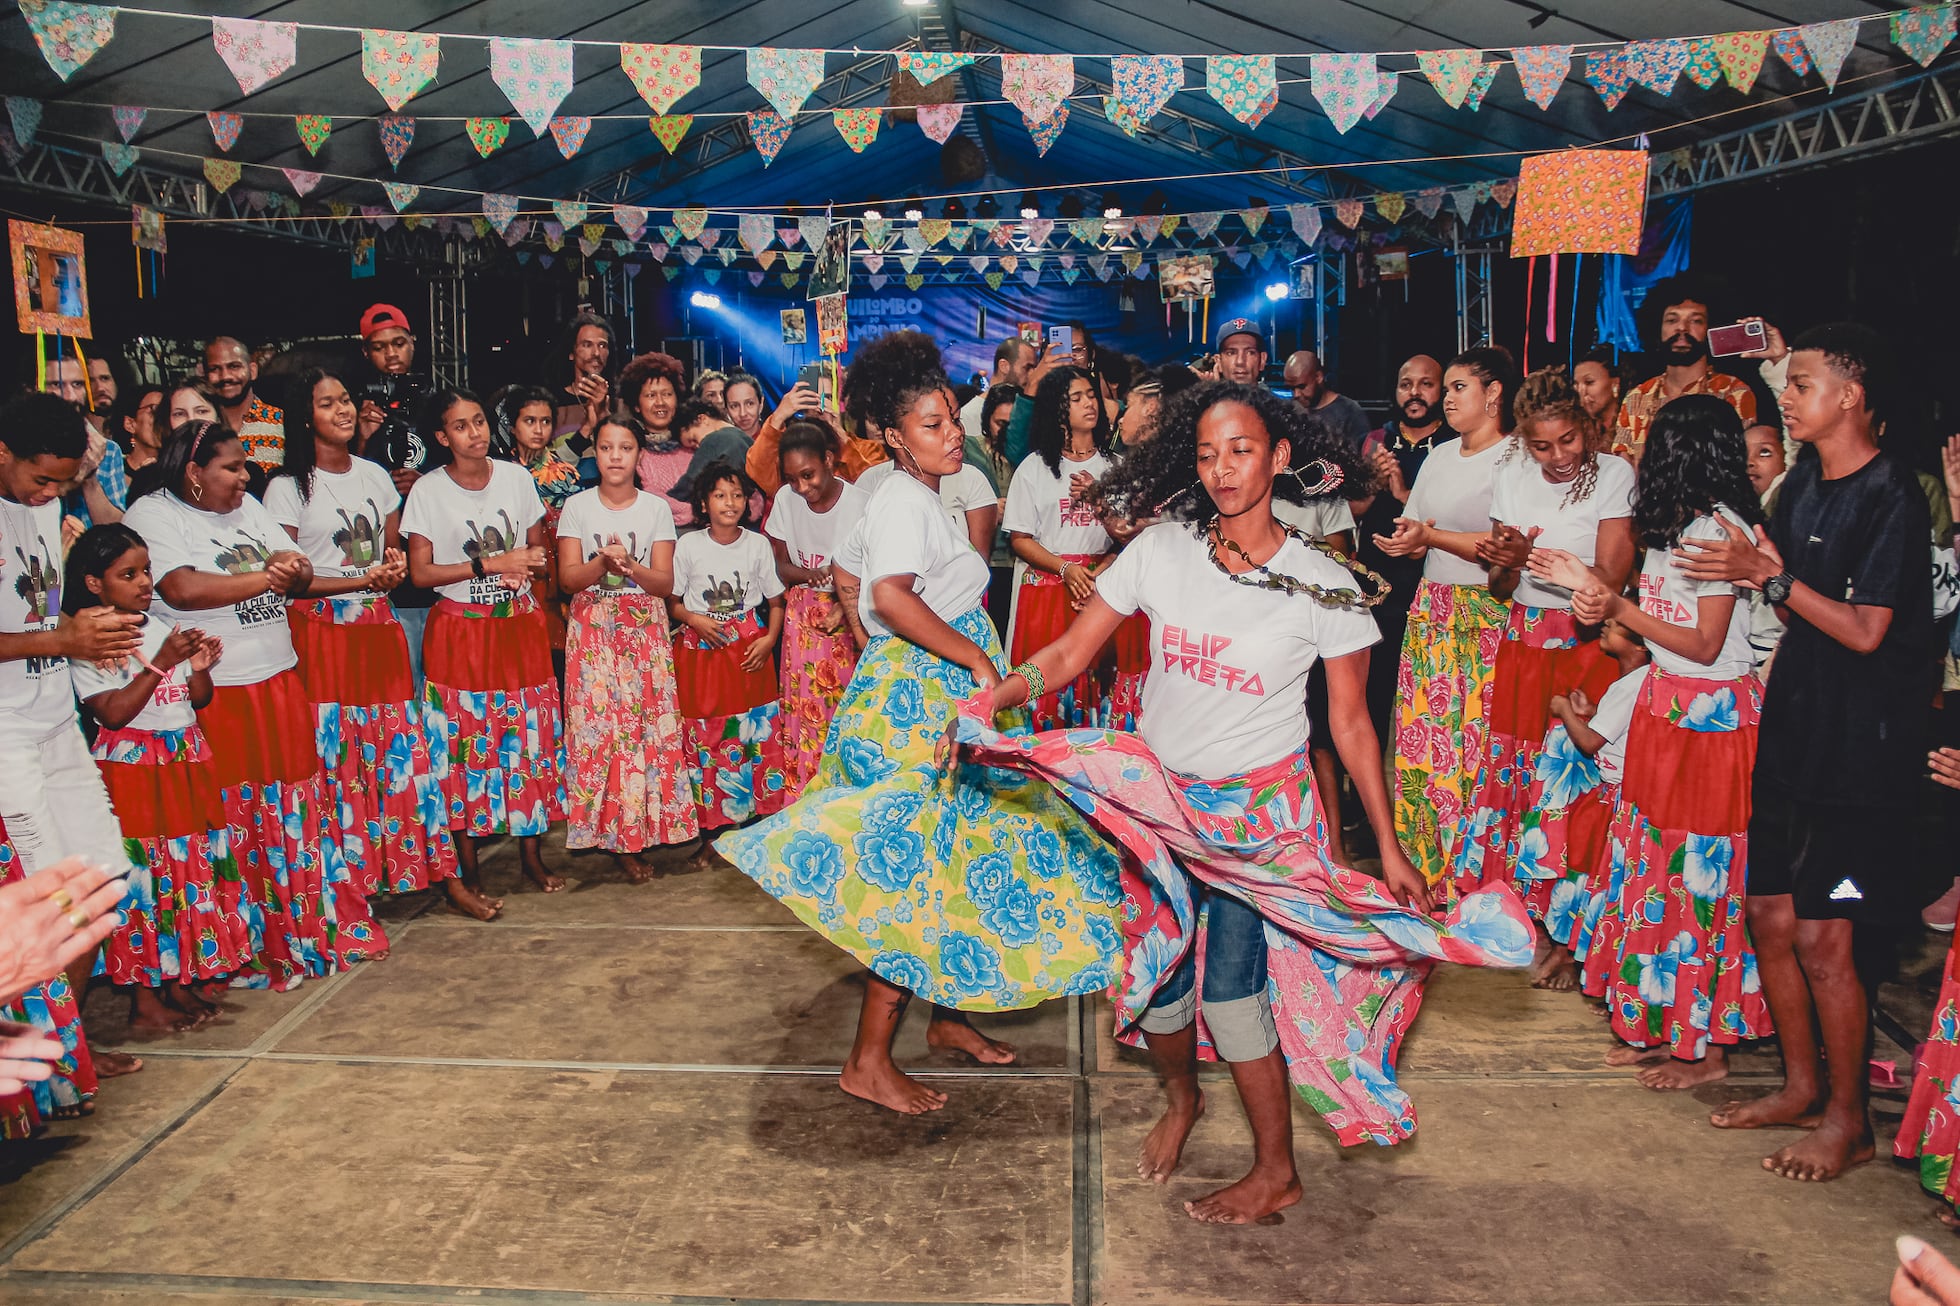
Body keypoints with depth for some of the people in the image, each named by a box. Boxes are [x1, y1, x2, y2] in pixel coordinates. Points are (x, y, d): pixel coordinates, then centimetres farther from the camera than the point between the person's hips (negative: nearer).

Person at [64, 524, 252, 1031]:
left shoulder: (161, 630, 10)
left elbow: (199, 700, 13)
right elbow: (113, 713, -17)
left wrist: (200, 668, -8)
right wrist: (161, 663, -21)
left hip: (185, 765, 6)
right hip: (131, 770, -6)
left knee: (192, 872, 8)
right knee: (142, 880, -2)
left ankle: (180, 984, 20)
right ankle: (144, 999, 9)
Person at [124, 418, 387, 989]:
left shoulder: (248, 509, 14)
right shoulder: (152, 514, -7)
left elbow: (301, 578, 13)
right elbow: (183, 588, -23)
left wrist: (292, 567, -12)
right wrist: (265, 577, -13)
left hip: (278, 684, 7)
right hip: (212, 696, -6)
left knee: (298, 813, 11)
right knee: (236, 826, -1)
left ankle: (319, 928, 21)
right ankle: (248, 953, 10)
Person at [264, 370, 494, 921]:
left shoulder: (375, 476, 13)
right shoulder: (288, 487, -2)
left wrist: (395, 567, -3)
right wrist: (361, 581, -14)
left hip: (380, 631, 4)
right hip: (323, 635, -4)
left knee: (406, 749, 2)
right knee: (338, 759, -2)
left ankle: (447, 878, 6)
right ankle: (347, 891, 9)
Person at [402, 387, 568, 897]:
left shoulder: (517, 477, 4)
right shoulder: (428, 491, -4)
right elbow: (420, 572, -6)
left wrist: (525, 568, -10)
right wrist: (489, 565, -14)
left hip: (519, 627, 3)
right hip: (461, 631, -2)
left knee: (529, 737, 5)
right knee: (465, 747, 0)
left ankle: (531, 852, 19)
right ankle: (468, 867, 13)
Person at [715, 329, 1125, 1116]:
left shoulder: (906, 496, 13)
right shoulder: (907, 501, -17)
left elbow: (847, 574, 24)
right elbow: (891, 595, -33)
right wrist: (973, 657, -27)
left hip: (931, 702, 10)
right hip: (916, 704, -10)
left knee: (953, 863, 16)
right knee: (916, 873, -6)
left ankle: (947, 1016, 31)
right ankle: (868, 1062, 3)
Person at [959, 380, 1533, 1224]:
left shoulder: (1327, 587, -11)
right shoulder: (1160, 552, -7)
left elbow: (1352, 725, -4)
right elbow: (1068, 653, -7)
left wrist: (1389, 849, -4)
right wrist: (991, 699, -25)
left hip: (1259, 806, -3)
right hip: (1155, 796, 3)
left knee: (1231, 978, -6)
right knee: (1156, 963, 12)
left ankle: (1276, 1172, 18)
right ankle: (1180, 1098, 45)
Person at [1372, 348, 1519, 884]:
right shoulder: (1440, 455, 17)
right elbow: (1411, 533, 21)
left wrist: (1431, 536, -17)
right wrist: (1404, 543, -2)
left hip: (1489, 614, -7)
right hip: (1431, 610, 7)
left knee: (1474, 743, -7)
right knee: (1420, 734, 4)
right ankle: (1421, 865, 14)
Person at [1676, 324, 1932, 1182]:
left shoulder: (1891, 495, -13)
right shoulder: (1804, 484, 10)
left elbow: (1866, 631, -18)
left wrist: (1770, 576, -20)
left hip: (1859, 748, -8)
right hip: (1792, 731, 8)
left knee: (1822, 937, -2)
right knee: (1770, 916, 13)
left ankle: (1847, 1120, 15)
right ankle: (1802, 1086, 29)